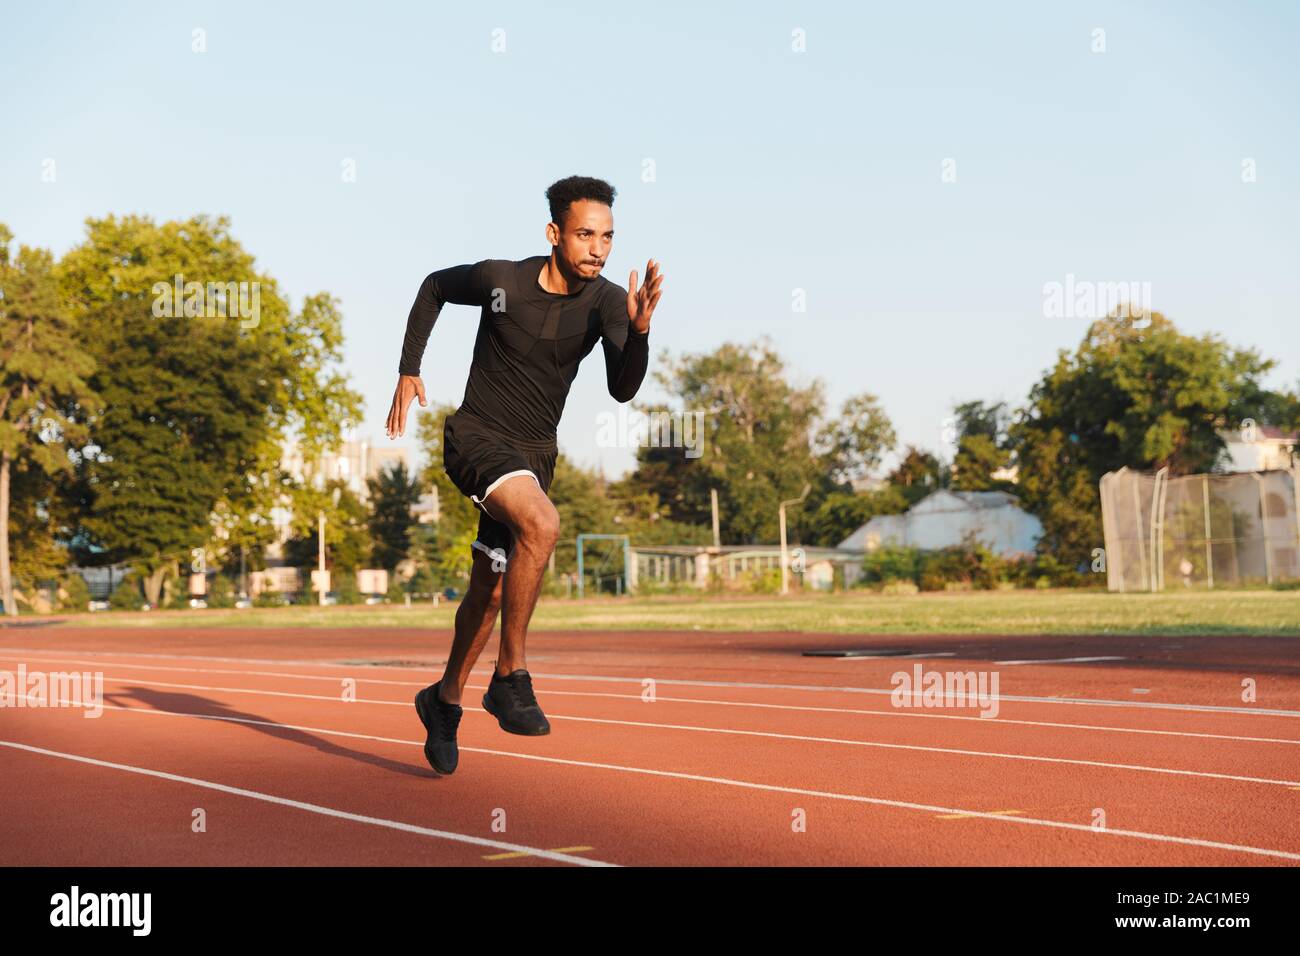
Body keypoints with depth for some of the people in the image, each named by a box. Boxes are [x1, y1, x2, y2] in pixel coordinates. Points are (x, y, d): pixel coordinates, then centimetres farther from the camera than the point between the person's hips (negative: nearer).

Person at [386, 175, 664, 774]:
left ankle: (444, 699, 33)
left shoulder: (606, 301, -9)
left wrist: (639, 330, -38)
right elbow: (435, 287, 6)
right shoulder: (499, 280, -14)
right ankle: (510, 679, -20)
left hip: (535, 452, 4)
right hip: (476, 436, -4)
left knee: (490, 591, 10)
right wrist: (408, 371, 5)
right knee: (542, 524, -32)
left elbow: (623, 389, -20)